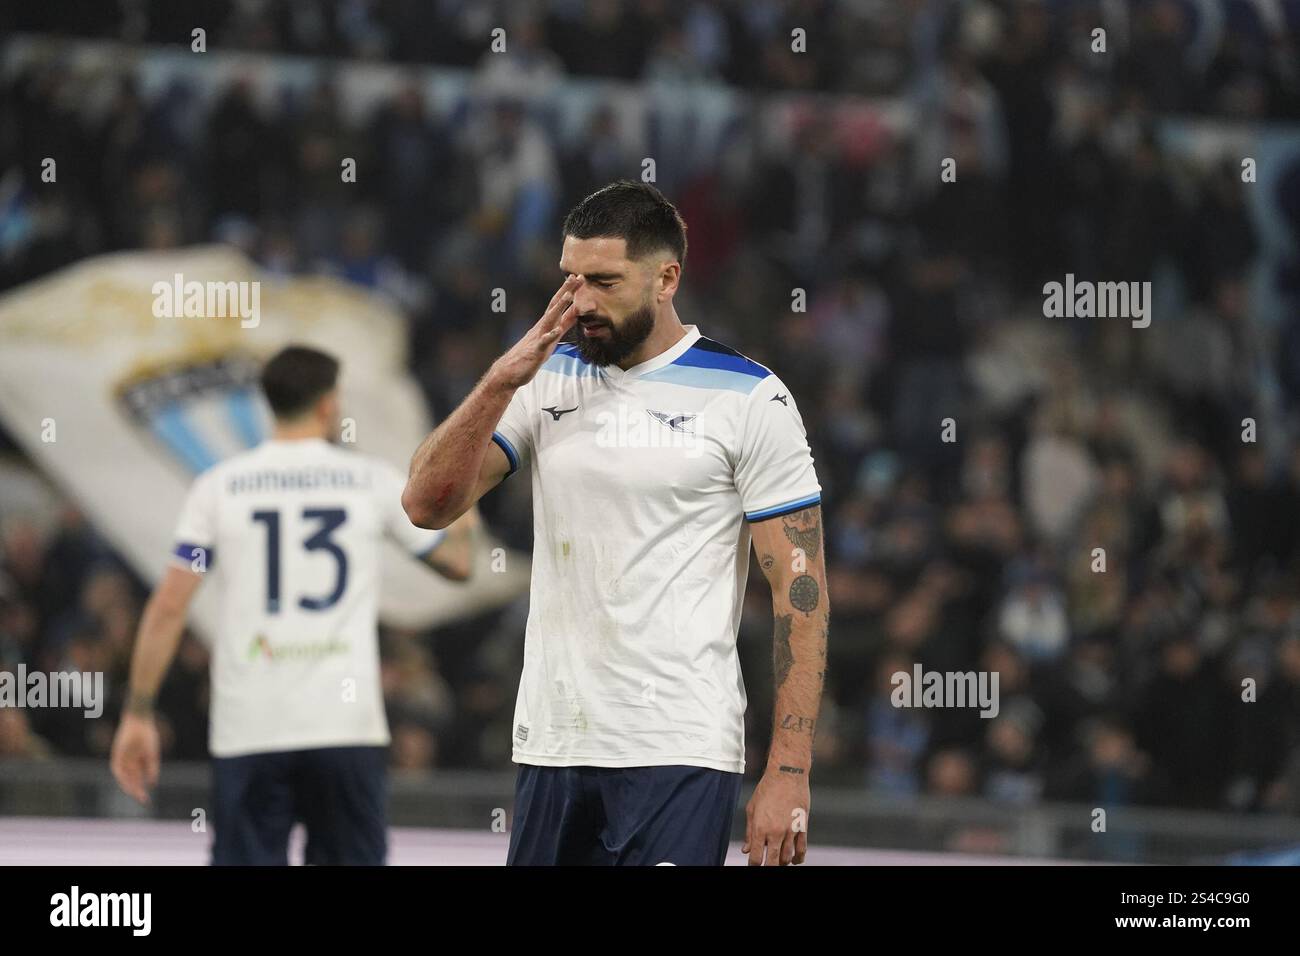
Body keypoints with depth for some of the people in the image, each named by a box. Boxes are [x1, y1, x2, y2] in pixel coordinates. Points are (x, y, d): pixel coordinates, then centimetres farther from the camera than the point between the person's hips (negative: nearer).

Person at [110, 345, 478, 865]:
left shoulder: (218, 485, 3)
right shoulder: (373, 480, 4)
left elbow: (168, 607, 0)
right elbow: (458, 560, 17)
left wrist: (138, 714, 6)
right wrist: (463, 522, 40)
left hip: (247, 733, 0)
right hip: (346, 725, 0)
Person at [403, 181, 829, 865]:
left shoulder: (749, 399, -4)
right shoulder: (547, 380, 10)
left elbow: (799, 591, -6)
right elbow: (427, 506, 3)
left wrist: (788, 773, -12)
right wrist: (503, 379, -8)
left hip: (677, 756, -5)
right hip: (550, 745, 5)